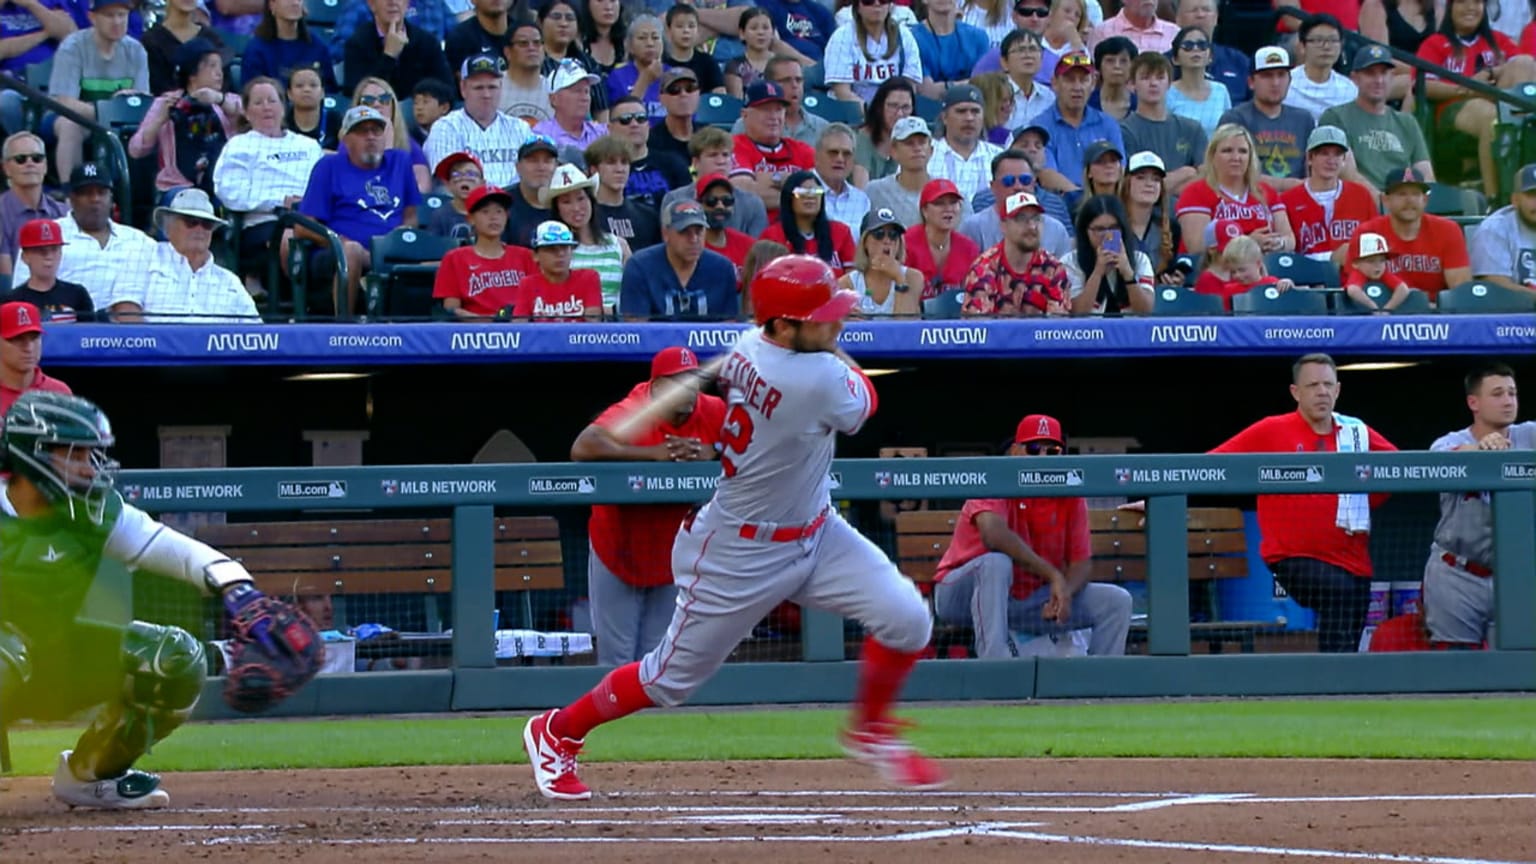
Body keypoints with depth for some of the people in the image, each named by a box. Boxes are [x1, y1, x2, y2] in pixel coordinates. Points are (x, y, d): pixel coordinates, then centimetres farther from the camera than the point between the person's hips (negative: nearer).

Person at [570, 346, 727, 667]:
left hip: (672, 560, 4)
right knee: (617, 661, 0)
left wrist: (713, 451, -29)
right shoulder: (629, 414, -23)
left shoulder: (713, 413, -9)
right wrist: (653, 453, -43)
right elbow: (582, 448, -38)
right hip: (618, 553, -4)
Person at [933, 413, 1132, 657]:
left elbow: (1082, 562, -2)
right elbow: (993, 534, -37)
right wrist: (1054, 576, -39)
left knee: (1116, 602, -6)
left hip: (1029, 601, 5)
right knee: (996, 561, -38)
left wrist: (1064, 592, -26)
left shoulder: (1070, 497, 0)